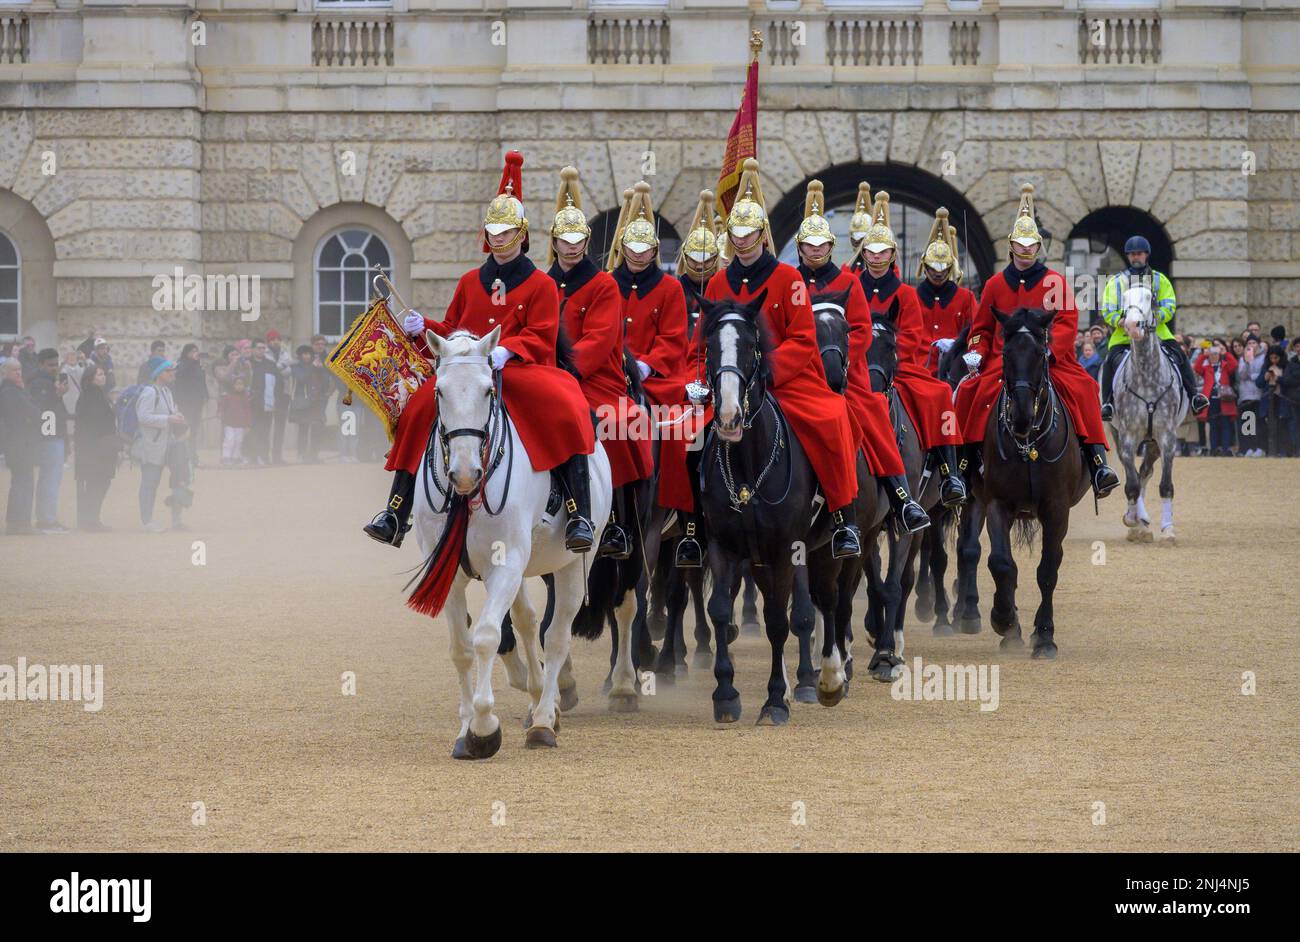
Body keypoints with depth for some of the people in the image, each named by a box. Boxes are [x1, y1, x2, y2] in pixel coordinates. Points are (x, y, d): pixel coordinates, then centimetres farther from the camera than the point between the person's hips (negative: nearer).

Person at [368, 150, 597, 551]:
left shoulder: (540, 285, 4)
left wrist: (507, 351, -24)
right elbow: (450, 333, 21)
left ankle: (580, 515, -32)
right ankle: (397, 514, -15)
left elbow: (539, 339, -5)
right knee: (420, 408, -18)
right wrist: (423, 328, 1)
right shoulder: (469, 282, 17)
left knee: (566, 411, -32)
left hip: (522, 372, -4)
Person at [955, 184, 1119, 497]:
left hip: (1050, 358, -2)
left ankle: (1097, 461, -28)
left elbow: (1067, 321, -2)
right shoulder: (995, 284, 14)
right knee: (972, 391, -26)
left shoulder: (1055, 282, 8)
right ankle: (970, 456, -13)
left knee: (1082, 388, -28)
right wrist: (976, 352, -2)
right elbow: (982, 328, 18)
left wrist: (1048, 346, -19)